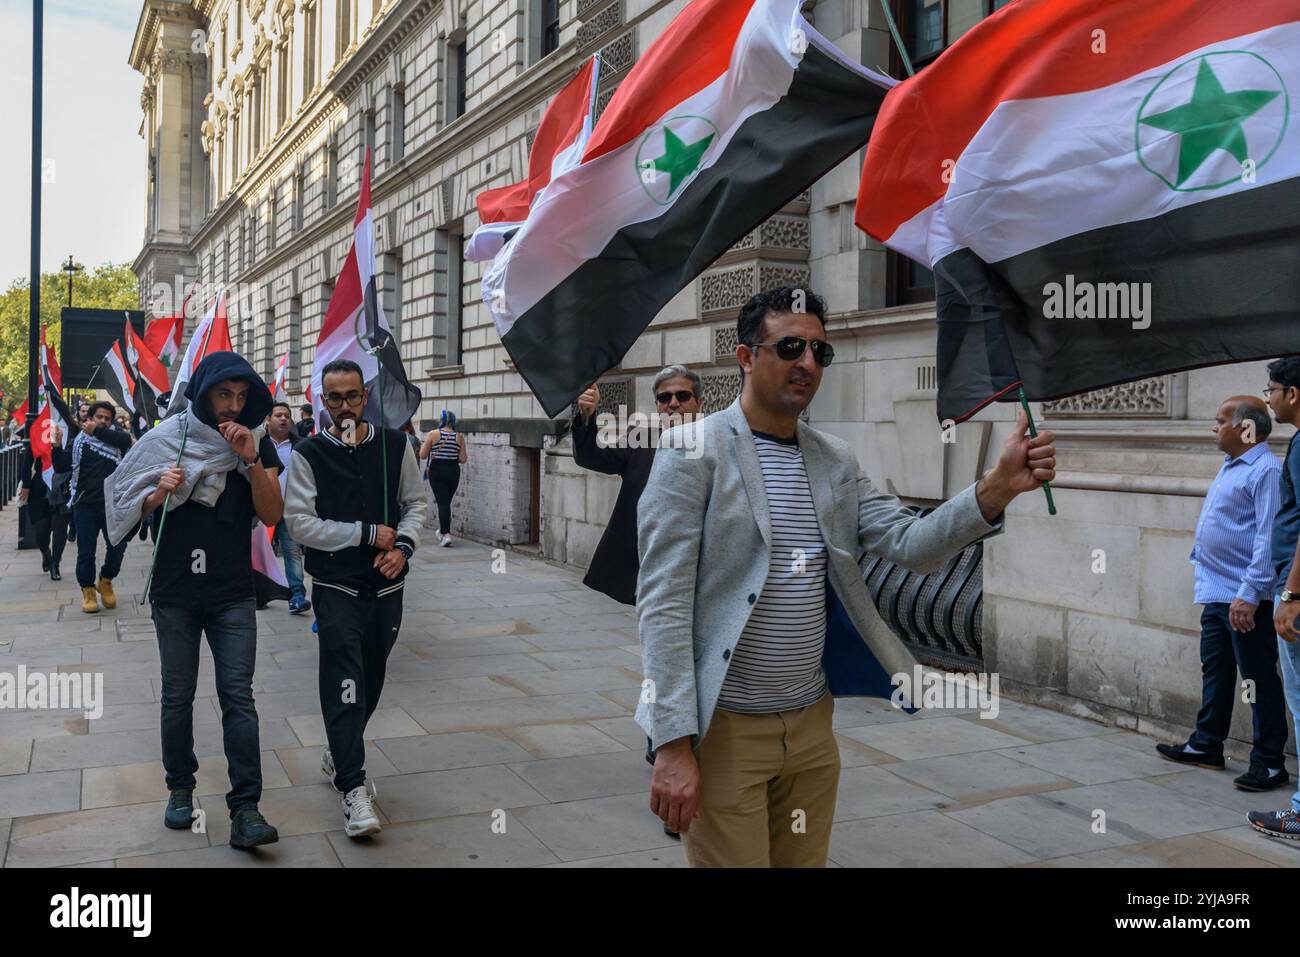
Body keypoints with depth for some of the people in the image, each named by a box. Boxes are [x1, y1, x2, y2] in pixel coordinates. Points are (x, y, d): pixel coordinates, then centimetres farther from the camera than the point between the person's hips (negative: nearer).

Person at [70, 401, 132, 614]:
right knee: (86, 551, 3)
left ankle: (106, 581, 19)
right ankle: (88, 590, 18)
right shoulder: (78, 442, 8)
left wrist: (96, 431, -13)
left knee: (118, 545, -5)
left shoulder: (116, 438, 6)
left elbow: (126, 439, -17)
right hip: (85, 505, 0)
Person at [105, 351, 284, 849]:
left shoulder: (257, 443, 1)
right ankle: (181, 789, 28)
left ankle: (245, 811, -6)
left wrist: (251, 459, -18)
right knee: (178, 696, 9)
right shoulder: (167, 438, -2)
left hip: (233, 595, 0)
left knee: (238, 695, -6)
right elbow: (133, 509, 2)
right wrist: (159, 493, -19)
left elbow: (272, 514, -6)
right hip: (175, 593, 0)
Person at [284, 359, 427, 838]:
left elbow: (416, 502, 9)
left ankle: (340, 755, 37)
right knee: (344, 683, -10)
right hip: (336, 587, -3)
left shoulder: (395, 444, 2)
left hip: (386, 586, 4)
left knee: (371, 680, 15)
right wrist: (368, 533, -14)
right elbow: (299, 522, -11)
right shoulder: (309, 454, -6)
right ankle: (353, 789, -5)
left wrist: (403, 546, -9)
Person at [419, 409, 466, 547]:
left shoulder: (433, 434, -7)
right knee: (447, 501, 17)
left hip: (437, 470, -3)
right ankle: (443, 530, 29)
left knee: (442, 502, -4)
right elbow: (463, 459, -1)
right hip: (453, 471, 3)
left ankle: (446, 533, -14)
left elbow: (422, 455, -6)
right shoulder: (459, 437, -1)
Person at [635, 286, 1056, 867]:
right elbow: (663, 602, -14)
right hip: (723, 727, -5)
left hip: (813, 724, 6)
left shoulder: (836, 459, 8)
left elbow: (911, 545, -1)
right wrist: (673, 744, -18)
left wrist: (998, 488, -17)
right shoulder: (693, 449, -9)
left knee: (804, 859, 17)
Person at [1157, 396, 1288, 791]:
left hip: (1244, 599, -10)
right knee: (1215, 672, 17)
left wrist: (1250, 594, -25)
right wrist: (1202, 561, 20)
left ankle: (1269, 762, 8)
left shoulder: (1266, 471, -16)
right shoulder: (1229, 467, 14)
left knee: (1259, 678, 0)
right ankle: (1206, 745, 29)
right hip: (1215, 594, 10)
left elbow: (1268, 537, -22)